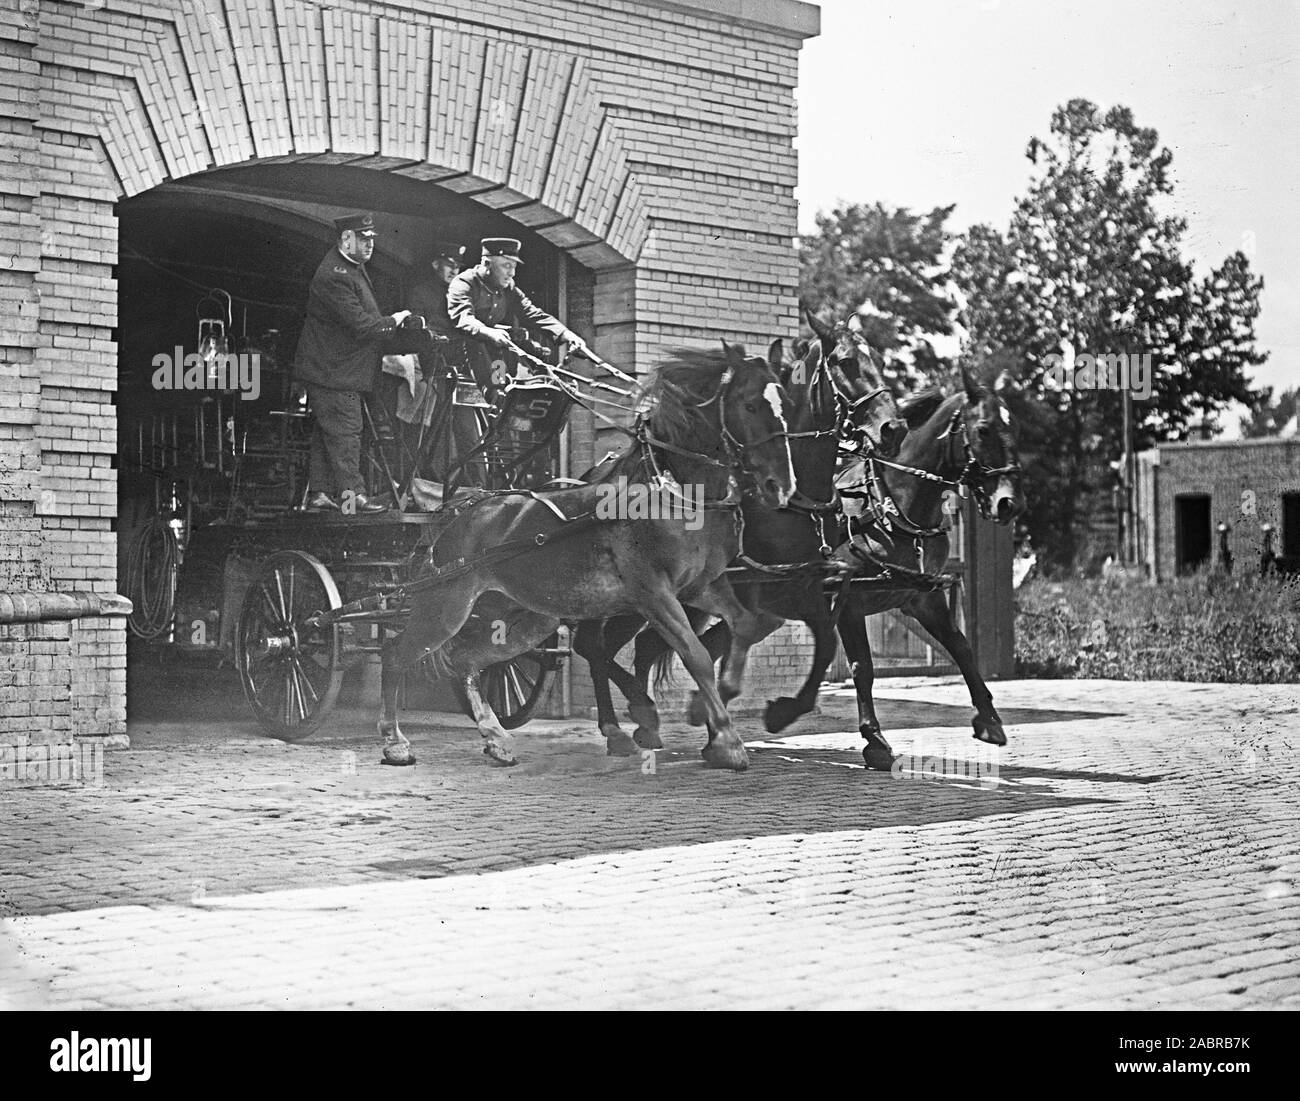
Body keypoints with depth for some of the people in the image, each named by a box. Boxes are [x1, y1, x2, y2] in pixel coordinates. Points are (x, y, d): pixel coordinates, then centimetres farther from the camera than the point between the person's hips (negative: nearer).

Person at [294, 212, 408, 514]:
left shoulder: (353, 266, 10)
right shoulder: (334, 277, -23)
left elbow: (365, 315, 21)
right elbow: (360, 325, -26)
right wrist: (394, 321, -12)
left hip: (333, 369, 10)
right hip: (334, 373, -10)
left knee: (327, 432, 13)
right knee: (344, 431, -6)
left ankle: (320, 494, 18)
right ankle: (352, 495, -2)